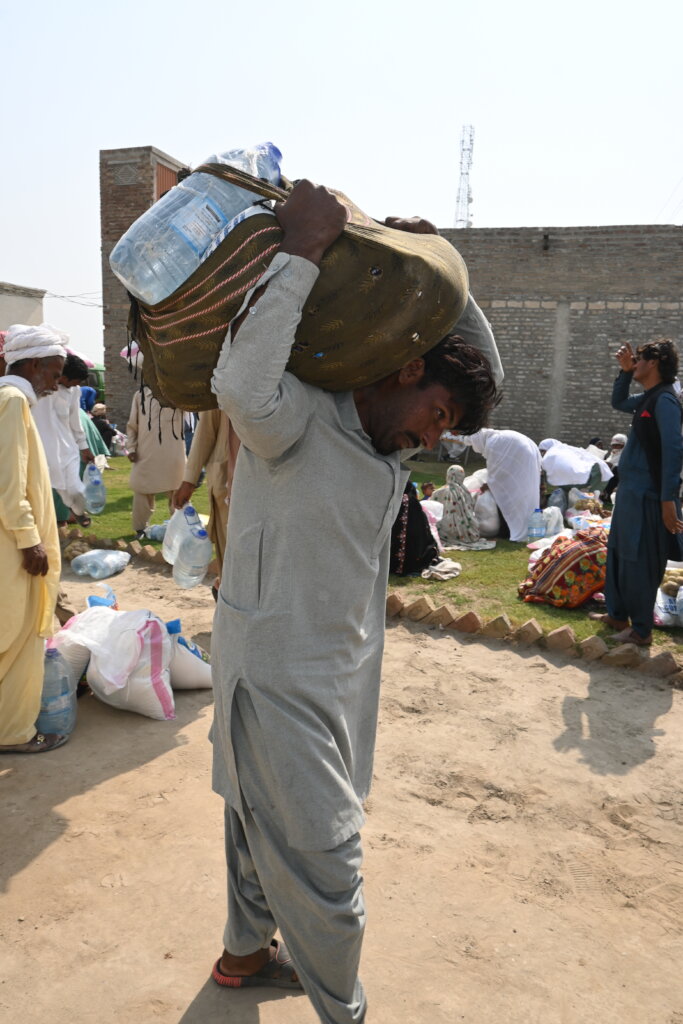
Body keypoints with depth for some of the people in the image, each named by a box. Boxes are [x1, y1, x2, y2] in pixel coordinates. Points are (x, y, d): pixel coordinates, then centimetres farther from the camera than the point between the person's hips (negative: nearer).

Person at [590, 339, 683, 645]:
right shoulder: (647, 399, 12)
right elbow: (618, 403, 32)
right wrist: (624, 371, 17)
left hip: (646, 497, -10)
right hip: (630, 493, 10)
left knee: (639, 563, -1)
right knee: (617, 555, 19)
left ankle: (641, 631, 11)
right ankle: (617, 615, 33)